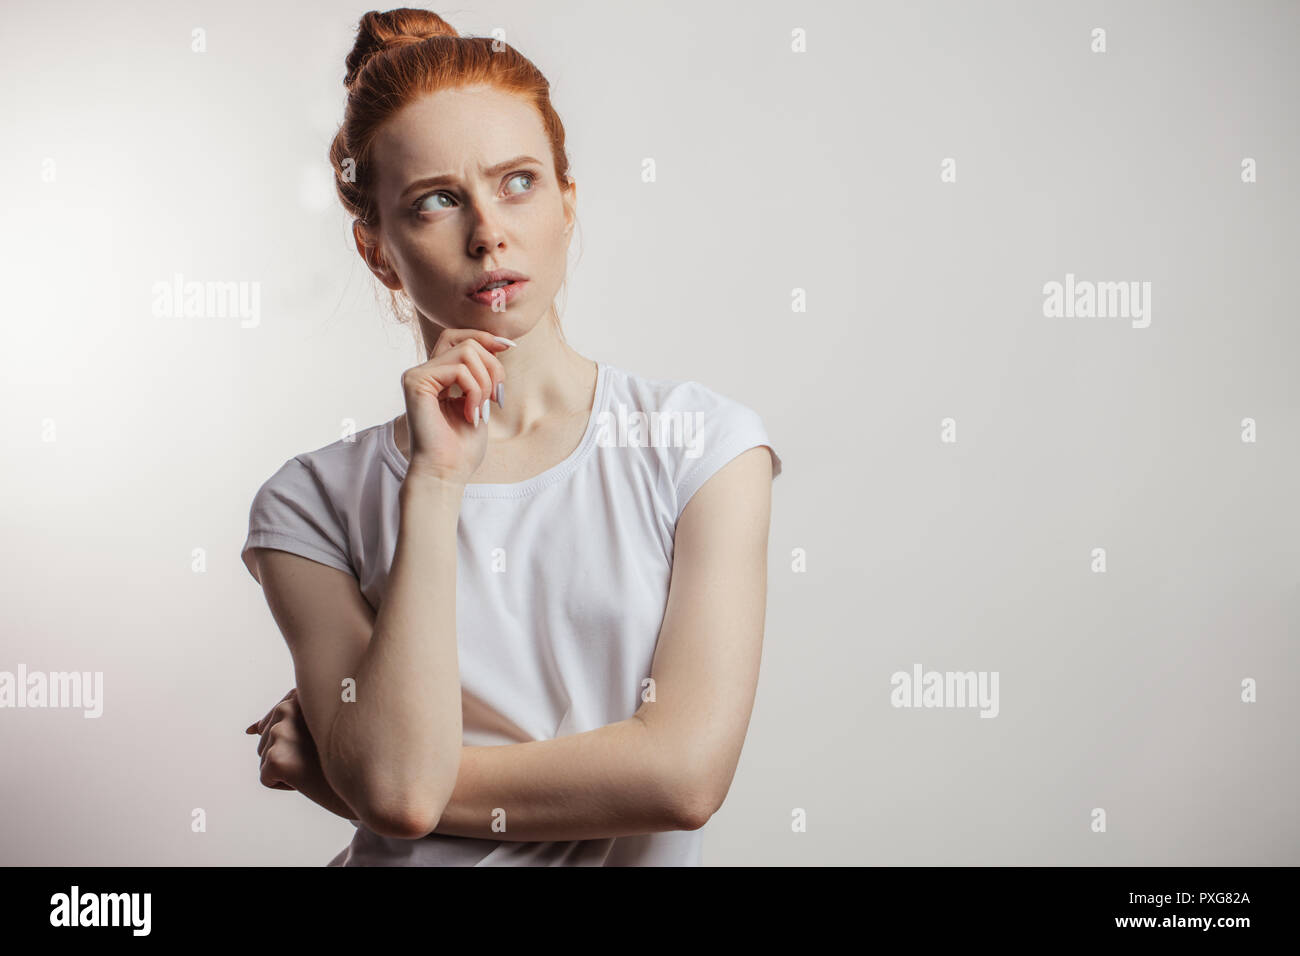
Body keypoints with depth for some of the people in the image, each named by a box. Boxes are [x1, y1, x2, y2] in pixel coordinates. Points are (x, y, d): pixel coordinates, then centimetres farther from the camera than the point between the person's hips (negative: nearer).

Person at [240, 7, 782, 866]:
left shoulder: (703, 441, -2)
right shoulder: (314, 501, -1)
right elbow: (398, 788, -12)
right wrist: (434, 481, -14)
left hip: (636, 857, 0)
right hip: (406, 866, 1)